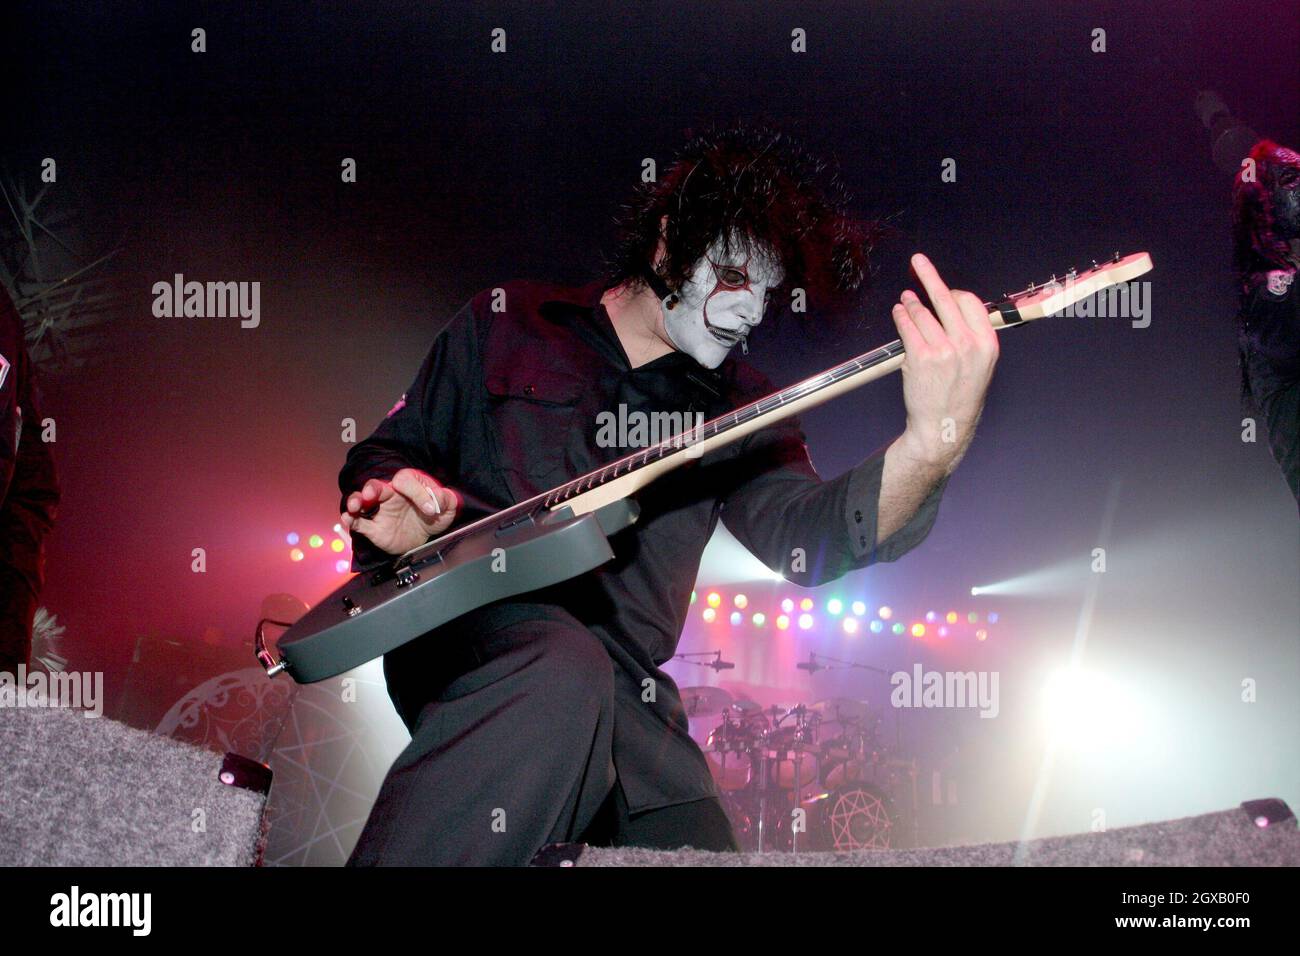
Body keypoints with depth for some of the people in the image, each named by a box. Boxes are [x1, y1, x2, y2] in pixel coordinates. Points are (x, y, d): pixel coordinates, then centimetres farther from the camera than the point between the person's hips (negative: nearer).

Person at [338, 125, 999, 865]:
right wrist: (396, 504, -9)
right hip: (465, 636, -3)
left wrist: (932, 448, -29)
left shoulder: (739, 409, 12)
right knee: (565, 667, -37)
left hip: (624, 694, 3)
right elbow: (382, 455, 18)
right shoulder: (507, 323, 11)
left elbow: (803, 537, -9)